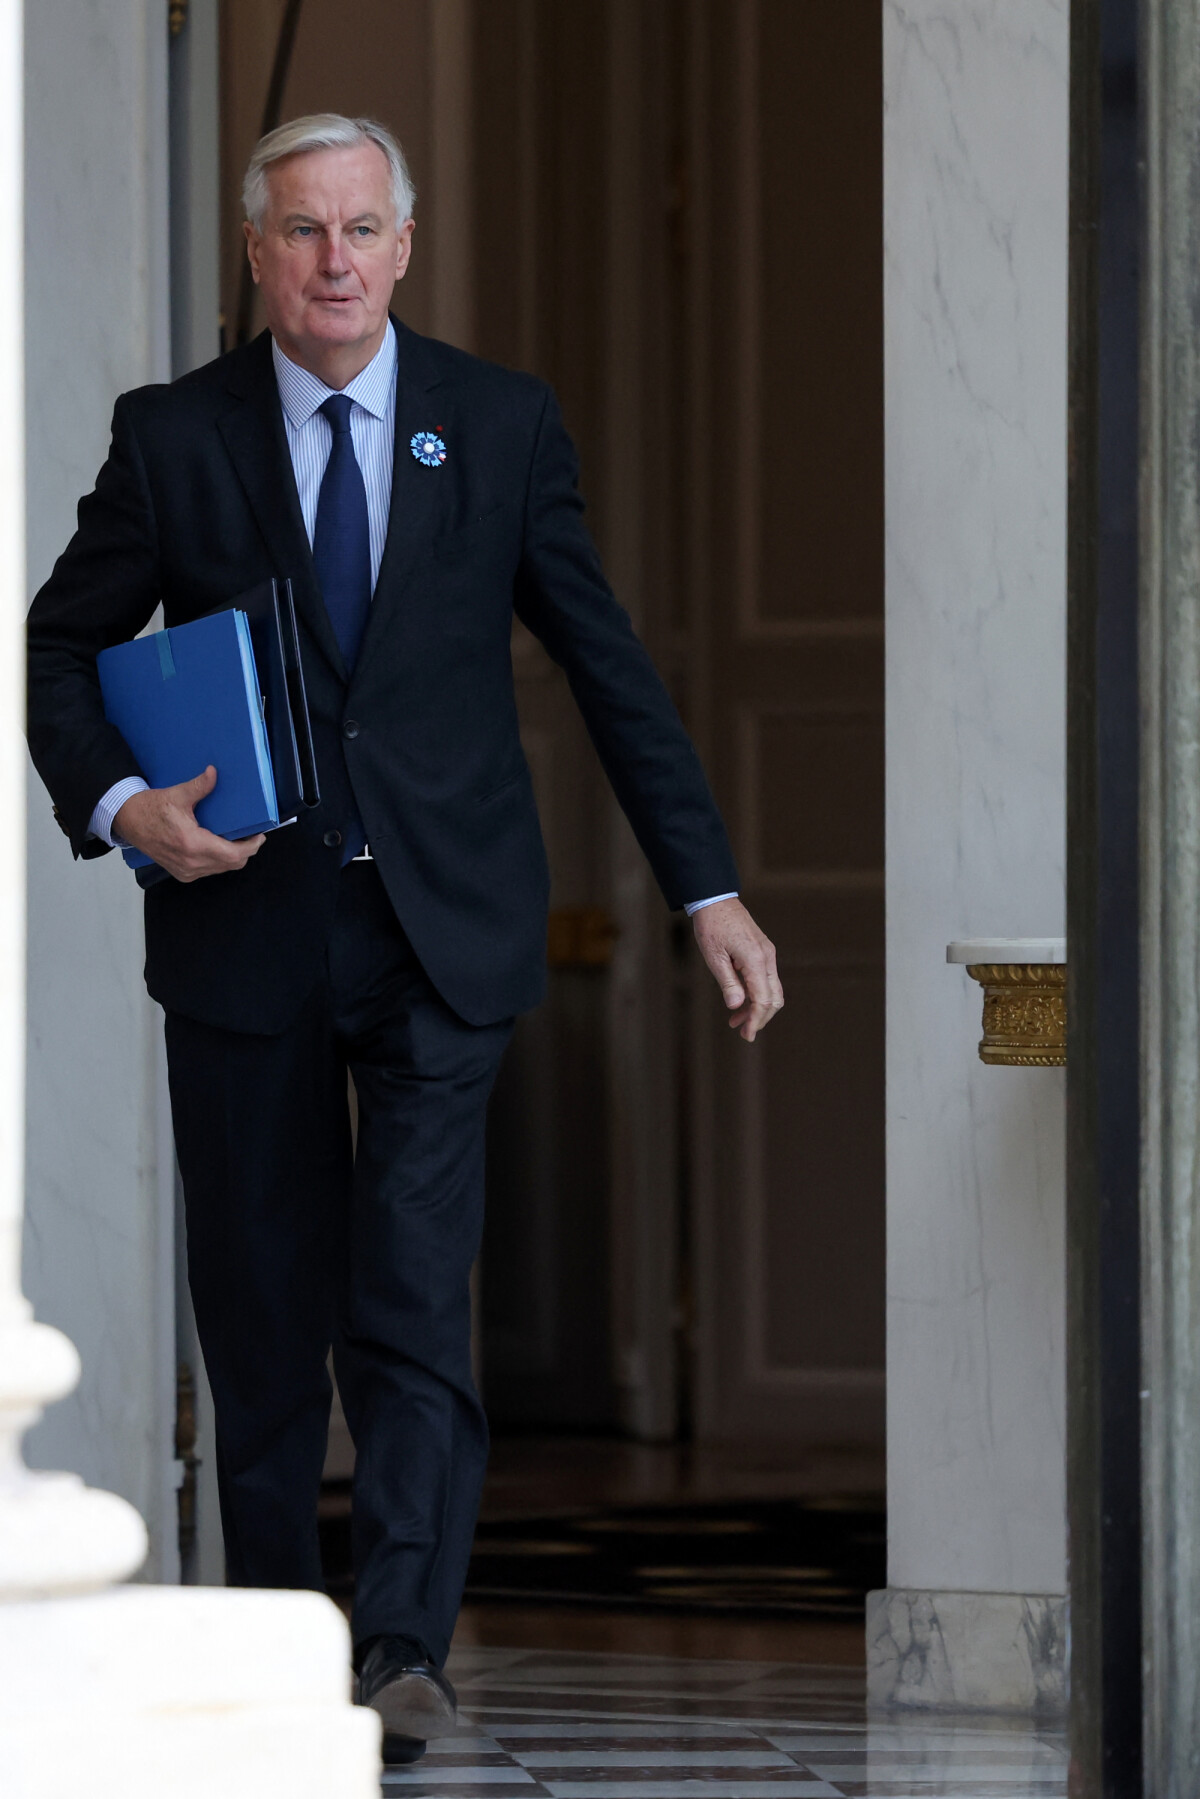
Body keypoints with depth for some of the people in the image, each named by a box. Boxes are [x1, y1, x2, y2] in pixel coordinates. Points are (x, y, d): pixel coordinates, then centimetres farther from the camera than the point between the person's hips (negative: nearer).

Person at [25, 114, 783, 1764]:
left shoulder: (502, 424, 3)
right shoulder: (174, 438, 2)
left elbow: (610, 667, 7)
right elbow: (60, 649, 11)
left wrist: (711, 894, 4)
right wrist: (118, 805, -8)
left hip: (444, 935, -1)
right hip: (245, 929, 1)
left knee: (415, 1304, -12)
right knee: (260, 1315, 6)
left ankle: (404, 1649, -17)